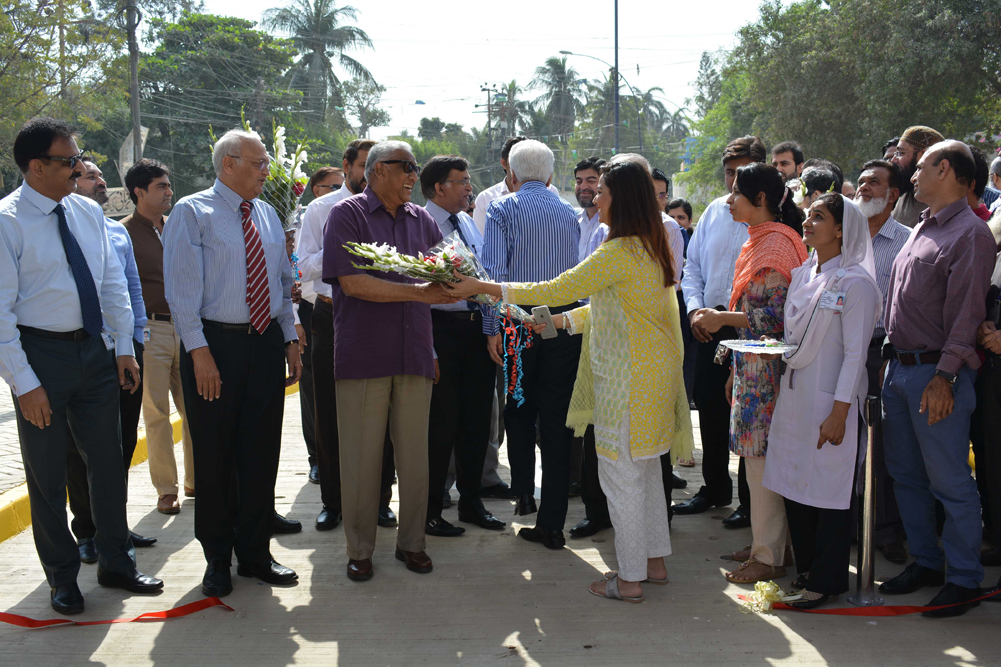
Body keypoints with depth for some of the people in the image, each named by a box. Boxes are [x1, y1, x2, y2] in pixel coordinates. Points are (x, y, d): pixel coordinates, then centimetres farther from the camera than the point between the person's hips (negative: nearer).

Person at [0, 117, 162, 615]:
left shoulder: (88, 212, 5)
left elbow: (113, 282, 11)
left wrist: (124, 347, 5)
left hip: (93, 350, 5)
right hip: (41, 353, -5)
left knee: (108, 460, 14)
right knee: (47, 473, 8)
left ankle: (116, 563, 31)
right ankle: (62, 577, 26)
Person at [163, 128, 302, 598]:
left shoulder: (267, 215, 14)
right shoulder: (192, 212, -4)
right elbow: (182, 288, -11)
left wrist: (290, 339, 11)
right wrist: (199, 351, -17)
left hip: (266, 343, 5)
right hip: (214, 344, -5)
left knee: (261, 452, 9)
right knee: (214, 455, 4)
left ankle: (255, 553, 23)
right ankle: (217, 559, 19)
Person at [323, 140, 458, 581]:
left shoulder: (422, 220, 15)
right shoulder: (347, 215, -2)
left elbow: (441, 281, 18)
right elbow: (351, 282, -14)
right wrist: (419, 292, -18)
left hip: (414, 354, 5)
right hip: (362, 354, -4)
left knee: (414, 453, 9)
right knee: (361, 455, 2)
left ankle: (411, 542, 21)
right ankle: (359, 550, 15)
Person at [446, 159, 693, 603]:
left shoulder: (619, 253, -20)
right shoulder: (654, 248, 11)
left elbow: (557, 290, -17)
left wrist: (485, 287, -11)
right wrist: (560, 322, 16)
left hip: (629, 379, -10)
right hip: (654, 372, 10)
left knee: (621, 476, 0)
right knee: (645, 469, 19)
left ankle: (630, 579, 10)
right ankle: (654, 561, 30)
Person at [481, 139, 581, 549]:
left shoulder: (503, 210, 1)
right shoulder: (569, 213, 13)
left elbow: (494, 272, -9)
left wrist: (492, 328, -7)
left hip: (520, 322, -2)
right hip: (566, 322, 2)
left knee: (519, 408, 18)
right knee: (556, 420, 3)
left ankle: (524, 493, 19)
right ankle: (551, 523, 6)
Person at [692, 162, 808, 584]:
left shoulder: (776, 244, -14)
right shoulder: (757, 241, 16)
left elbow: (778, 315, -21)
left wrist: (723, 318, -16)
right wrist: (736, 370, 18)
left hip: (767, 370, -10)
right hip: (751, 367, 10)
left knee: (763, 456, -4)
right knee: (757, 456, 13)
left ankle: (770, 557, 5)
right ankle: (764, 543, 23)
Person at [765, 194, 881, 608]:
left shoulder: (855, 283, -10)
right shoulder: (801, 275, 11)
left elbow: (855, 353, -13)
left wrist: (839, 412, -16)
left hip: (829, 403, -7)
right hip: (793, 397, 7)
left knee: (829, 493, 1)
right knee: (793, 488, 11)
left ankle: (826, 582, 13)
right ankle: (805, 571, 25)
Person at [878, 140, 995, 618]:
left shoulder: (970, 233, -10)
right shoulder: (921, 229, 17)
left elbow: (966, 313, -16)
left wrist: (944, 376, -20)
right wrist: (887, 359, 16)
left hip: (935, 375, -9)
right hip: (899, 369, 9)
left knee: (949, 483, -2)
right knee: (905, 474, 15)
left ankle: (964, 581, 9)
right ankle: (925, 562, 28)